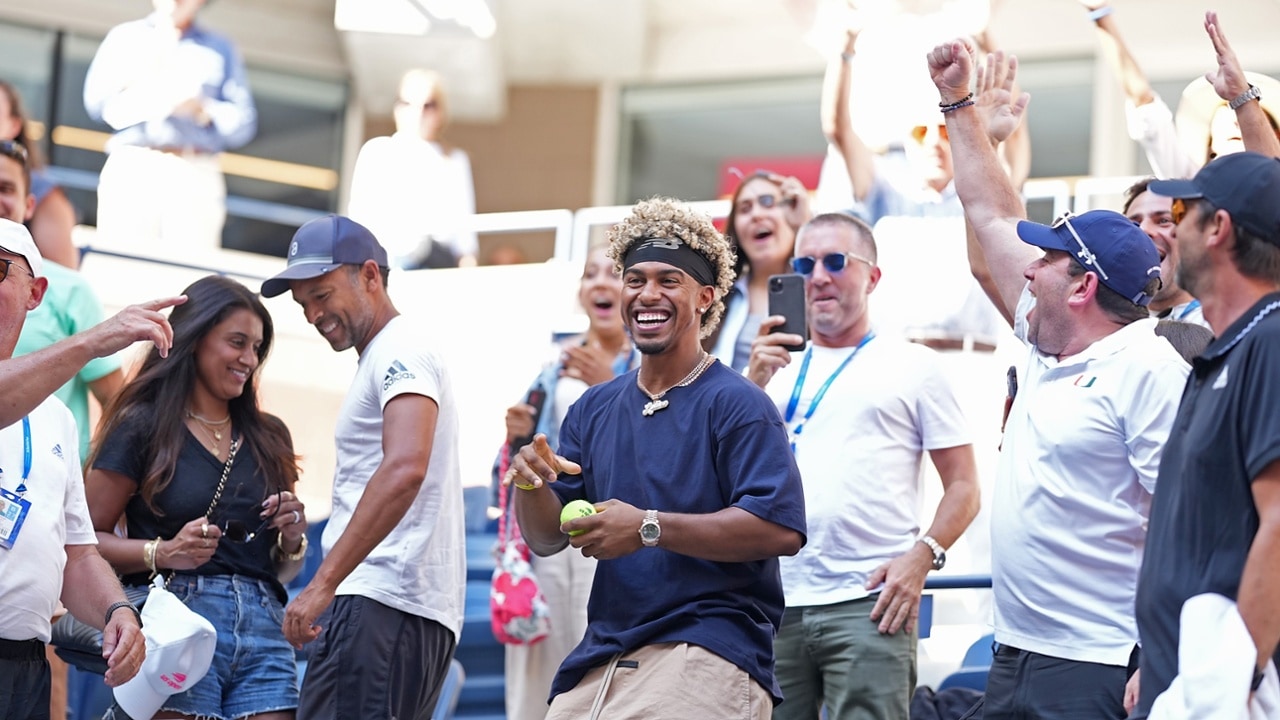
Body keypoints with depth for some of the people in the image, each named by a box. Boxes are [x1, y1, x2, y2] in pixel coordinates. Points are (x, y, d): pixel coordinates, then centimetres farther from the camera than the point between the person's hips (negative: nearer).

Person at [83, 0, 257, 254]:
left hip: (196, 175, 0)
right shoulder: (124, 37, 18)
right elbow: (96, 102, 4)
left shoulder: (221, 49, 18)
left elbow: (243, 124, 9)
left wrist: (203, 110, -9)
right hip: (130, 167, 0)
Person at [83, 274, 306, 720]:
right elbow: (87, 538, -3)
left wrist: (292, 539, 4)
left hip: (263, 631, 5)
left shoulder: (270, 439, 19)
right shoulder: (143, 427, 2)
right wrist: (164, 553, -17)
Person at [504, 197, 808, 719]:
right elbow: (546, 538, 18)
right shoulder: (594, 409, 18)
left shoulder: (735, 403, -3)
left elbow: (780, 529, -15)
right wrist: (531, 483, -5)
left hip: (707, 652, -6)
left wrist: (648, 528, -18)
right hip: (598, 662, 6)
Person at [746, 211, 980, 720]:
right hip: (775, 603, 3)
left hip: (868, 604, -3)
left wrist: (923, 556, -10)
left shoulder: (912, 367, 8)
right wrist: (754, 384, -3)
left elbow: (963, 487, 5)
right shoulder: (776, 366, 17)